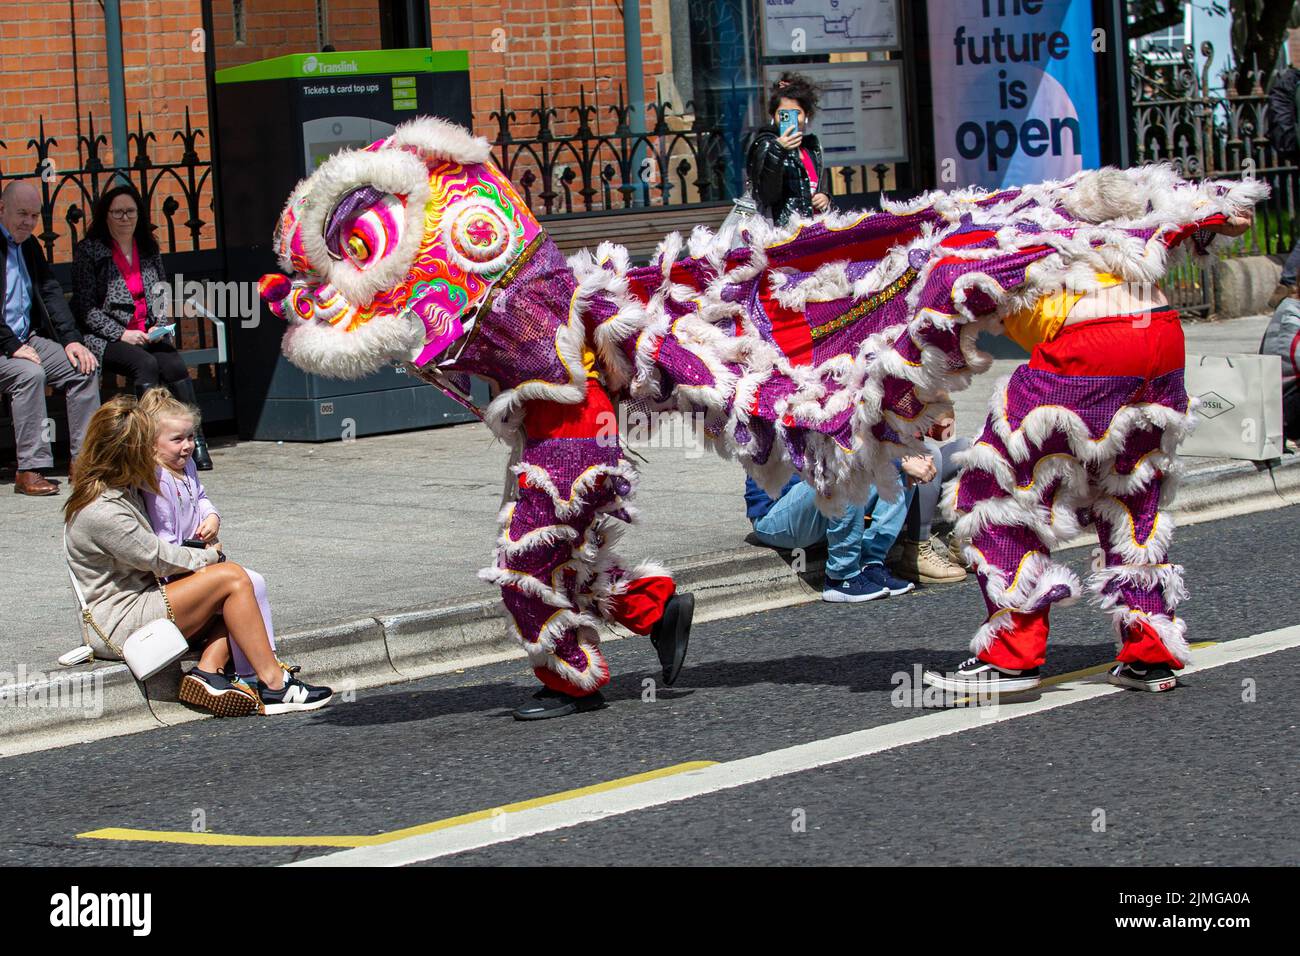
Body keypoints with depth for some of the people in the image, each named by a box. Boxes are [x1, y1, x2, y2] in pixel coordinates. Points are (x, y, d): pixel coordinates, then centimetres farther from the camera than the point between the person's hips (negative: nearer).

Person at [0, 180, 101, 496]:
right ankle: (30, 469, -30)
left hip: (28, 339, 8)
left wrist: (72, 340, -2)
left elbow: (51, 292, 11)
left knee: (85, 368, -9)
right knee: (30, 373, -33)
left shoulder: (29, 245, 15)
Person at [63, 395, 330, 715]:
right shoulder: (101, 512, -23)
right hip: (117, 625, -10)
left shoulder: (119, 487, 8)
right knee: (230, 578, -17)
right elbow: (157, 557, -14)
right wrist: (209, 556, 2)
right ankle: (273, 685, -17)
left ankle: (208, 671, -16)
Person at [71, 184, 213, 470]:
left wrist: (159, 326, 0)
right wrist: (122, 334, -13)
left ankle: (196, 443, -31)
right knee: (146, 364, -33)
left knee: (174, 366, -27)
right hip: (107, 339, -4)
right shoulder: (89, 251, 3)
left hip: (150, 336, 4)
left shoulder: (149, 249, 18)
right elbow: (86, 308, -3)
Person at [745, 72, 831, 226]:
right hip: (781, 228, -5)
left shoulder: (811, 146, 16)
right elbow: (767, 195, -14)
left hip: (813, 227, 5)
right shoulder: (765, 145, -2)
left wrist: (824, 197, 9)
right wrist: (778, 151, -22)